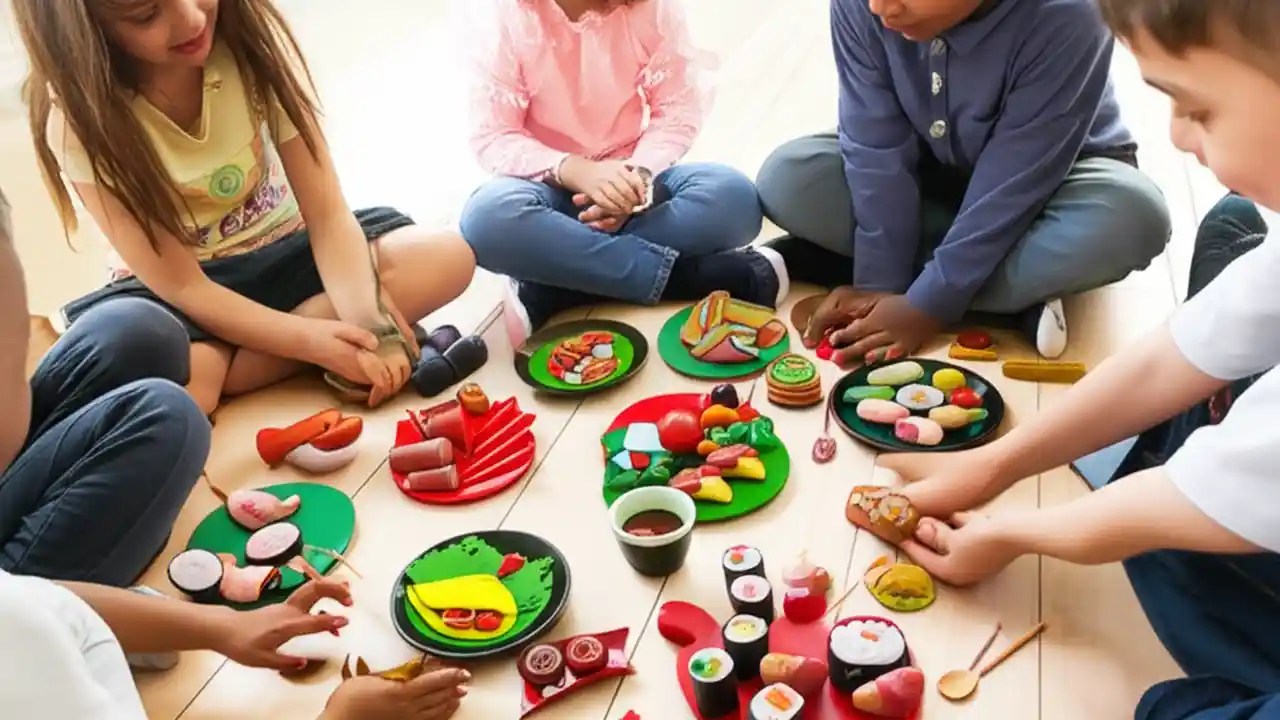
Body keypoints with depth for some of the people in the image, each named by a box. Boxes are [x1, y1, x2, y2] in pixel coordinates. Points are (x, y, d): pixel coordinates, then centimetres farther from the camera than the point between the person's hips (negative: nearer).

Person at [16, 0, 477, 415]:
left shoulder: (251, 37, -16)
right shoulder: (81, 117, -21)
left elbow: (328, 214, -18)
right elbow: (180, 284, -19)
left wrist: (371, 325, -35)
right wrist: (312, 341, -32)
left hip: (280, 252, 5)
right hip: (170, 288, -4)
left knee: (446, 258, -24)